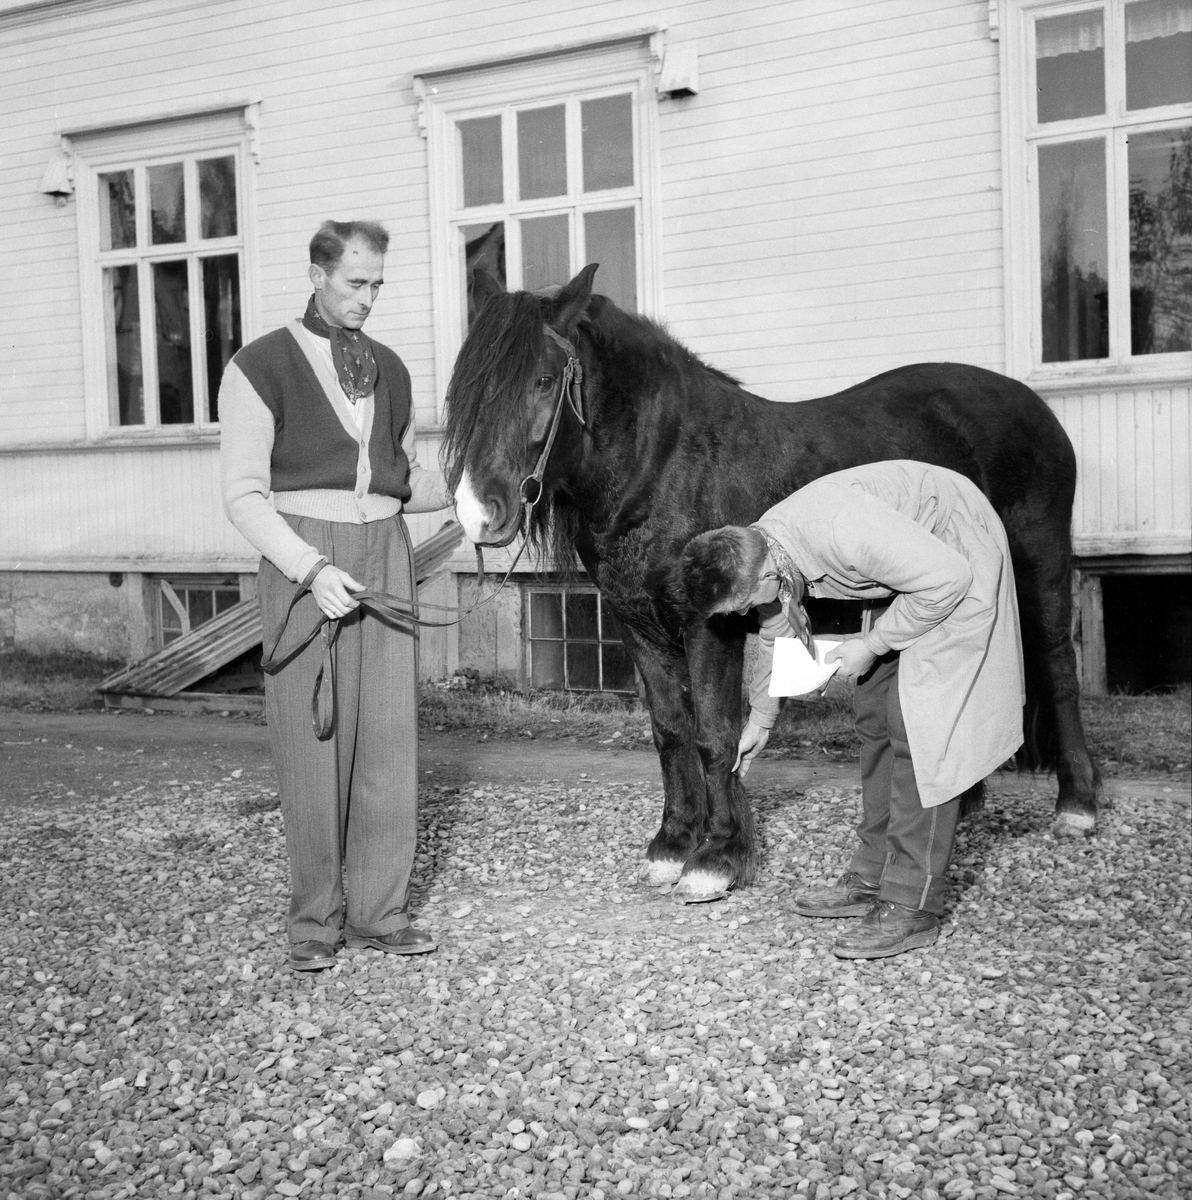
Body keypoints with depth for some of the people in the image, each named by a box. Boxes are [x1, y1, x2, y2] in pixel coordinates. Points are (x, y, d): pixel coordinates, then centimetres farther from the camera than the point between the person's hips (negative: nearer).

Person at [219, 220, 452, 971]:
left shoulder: (390, 369, 12)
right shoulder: (262, 367, -3)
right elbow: (245, 494, -8)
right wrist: (312, 569, -20)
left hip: (385, 556, 4)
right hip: (305, 564, -4)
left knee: (389, 739, 4)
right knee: (313, 741, 0)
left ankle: (379, 910, 14)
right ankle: (316, 917, 13)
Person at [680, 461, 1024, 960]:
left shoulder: (843, 529, -38)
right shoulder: (760, 555, -10)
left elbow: (947, 577, -30)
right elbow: (777, 639, 12)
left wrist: (872, 644, -22)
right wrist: (760, 720, 24)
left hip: (955, 560, -9)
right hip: (900, 568, 9)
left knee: (919, 725, -13)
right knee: (876, 718, 8)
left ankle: (912, 907, -11)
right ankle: (872, 877, 17)